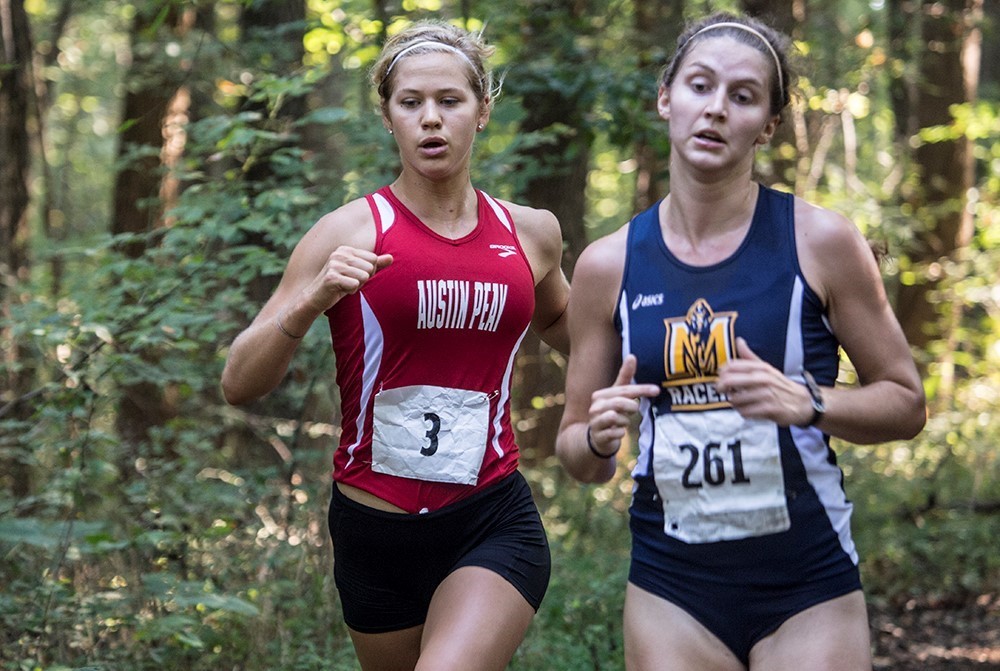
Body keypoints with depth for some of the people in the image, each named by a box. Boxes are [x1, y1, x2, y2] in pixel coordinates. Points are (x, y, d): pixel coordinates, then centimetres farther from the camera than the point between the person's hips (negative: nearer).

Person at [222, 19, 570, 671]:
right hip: (376, 530, 0)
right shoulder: (350, 232, -3)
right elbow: (239, 383, -7)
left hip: (494, 523, 0)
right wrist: (314, 299, -22)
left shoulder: (531, 232, 6)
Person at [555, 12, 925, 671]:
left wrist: (806, 403, -18)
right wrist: (599, 437, -14)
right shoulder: (608, 265, 1)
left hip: (809, 590, -2)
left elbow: (906, 404, 0)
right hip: (670, 588, 2)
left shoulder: (820, 241, -6)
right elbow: (580, 457, 9)